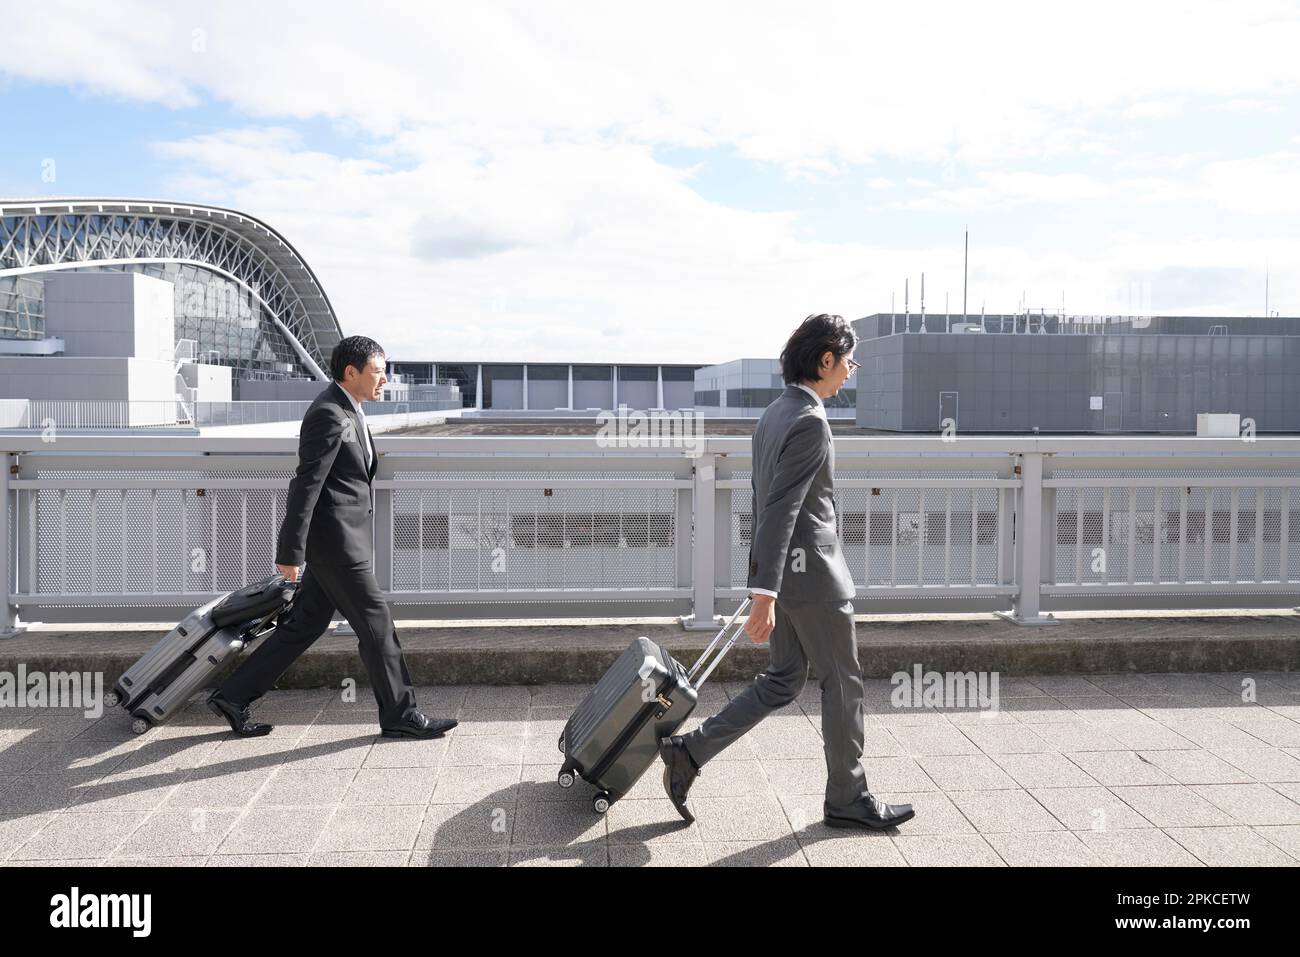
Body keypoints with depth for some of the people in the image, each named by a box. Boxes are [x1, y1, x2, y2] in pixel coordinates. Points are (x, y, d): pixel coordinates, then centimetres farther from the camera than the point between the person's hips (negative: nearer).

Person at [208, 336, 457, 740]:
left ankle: (234, 697, 21)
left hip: (344, 536, 10)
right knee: (375, 620, -2)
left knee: (304, 623, 13)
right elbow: (306, 484, -20)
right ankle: (399, 714, 10)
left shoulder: (348, 411, 16)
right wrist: (290, 552, -21)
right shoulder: (329, 414, -16)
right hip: (335, 539, -10)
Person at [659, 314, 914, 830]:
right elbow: (780, 509, -25)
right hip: (813, 574, -9)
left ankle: (689, 752, 12)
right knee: (843, 683, 7)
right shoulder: (810, 422, -19)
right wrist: (765, 592, -26)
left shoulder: (774, 414, 11)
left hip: (784, 572, 9)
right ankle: (847, 798, 22)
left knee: (782, 680, 16)